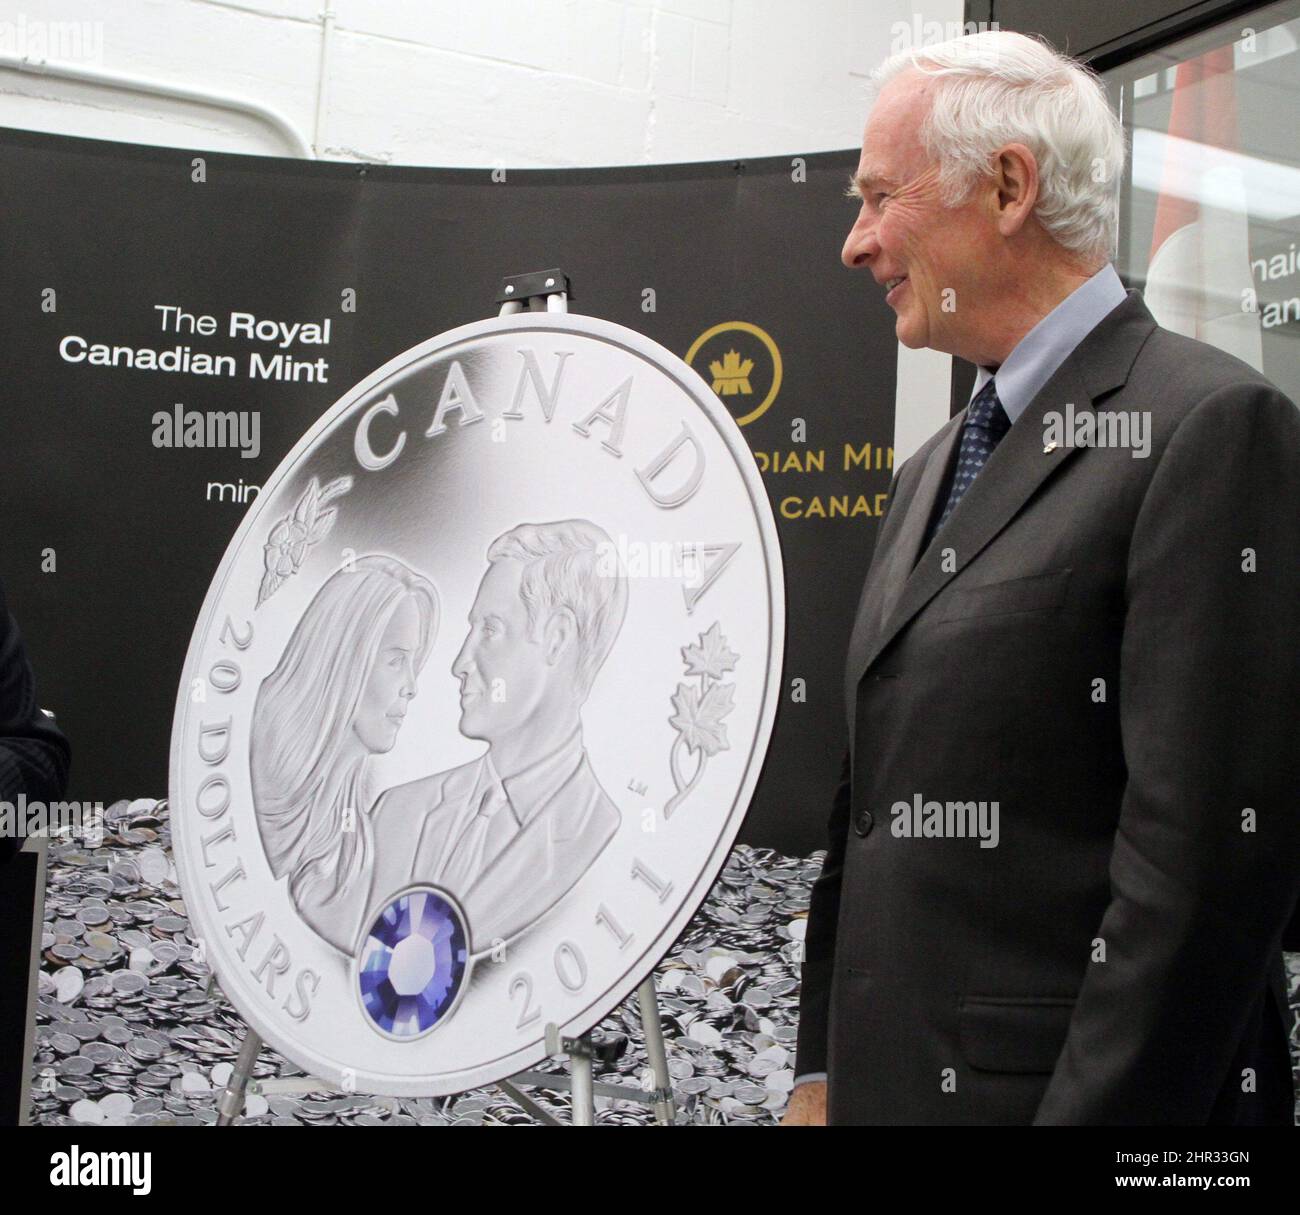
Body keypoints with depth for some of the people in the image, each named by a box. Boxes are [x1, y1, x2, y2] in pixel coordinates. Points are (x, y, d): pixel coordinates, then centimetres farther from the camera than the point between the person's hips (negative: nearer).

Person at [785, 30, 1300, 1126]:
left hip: (1080, 1088, -7)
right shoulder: (934, 469, 13)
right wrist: (823, 1069, 11)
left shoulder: (1211, 427, -13)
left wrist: (1092, 1109, -20)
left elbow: (1210, 861, -20)